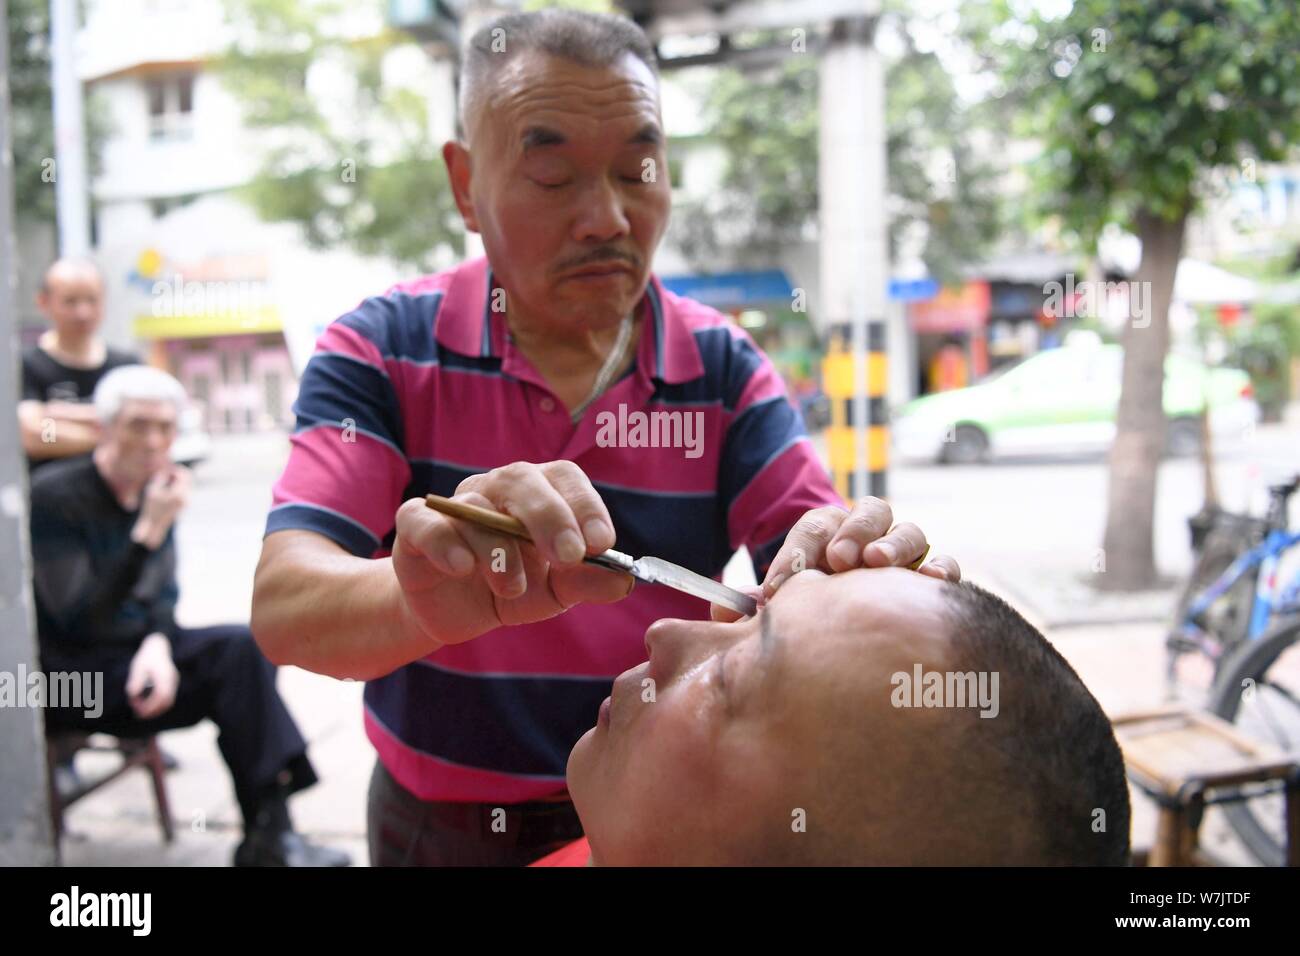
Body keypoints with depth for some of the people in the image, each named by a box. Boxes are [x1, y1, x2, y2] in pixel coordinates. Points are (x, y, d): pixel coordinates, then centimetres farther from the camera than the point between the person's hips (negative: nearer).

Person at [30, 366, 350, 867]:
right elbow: (80, 620, -24)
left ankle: (268, 836, -18)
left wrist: (158, 642, -14)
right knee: (237, 671, -22)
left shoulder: (153, 486, 3)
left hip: (132, 645, 6)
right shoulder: (55, 495, -16)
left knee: (245, 646, -19)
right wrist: (150, 530, -31)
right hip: (68, 674, -6)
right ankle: (267, 835, -11)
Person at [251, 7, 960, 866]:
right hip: (440, 823, -1)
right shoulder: (383, 352, -12)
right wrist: (423, 600, -45)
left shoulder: (725, 370, -7)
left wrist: (858, 576, -39)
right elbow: (282, 606, -23)